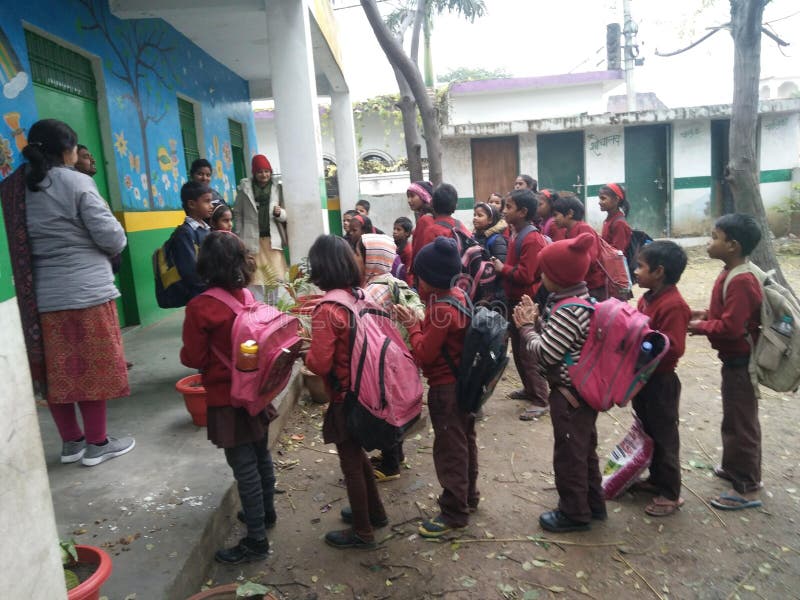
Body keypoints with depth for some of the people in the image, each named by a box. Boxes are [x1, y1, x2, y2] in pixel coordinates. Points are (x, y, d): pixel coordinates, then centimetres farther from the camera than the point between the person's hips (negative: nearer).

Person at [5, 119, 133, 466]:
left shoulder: (13, 188, 8)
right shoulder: (76, 183, -10)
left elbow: (20, 243, 12)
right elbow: (111, 237, -13)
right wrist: (117, 244, 9)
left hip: (40, 296, 6)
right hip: (85, 291, -6)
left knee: (56, 370, 13)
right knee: (91, 368, 5)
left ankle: (70, 441, 26)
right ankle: (97, 443, 15)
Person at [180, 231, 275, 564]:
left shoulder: (200, 307, -20)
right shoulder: (248, 297, -3)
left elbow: (194, 358, -13)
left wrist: (184, 352, 7)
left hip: (226, 397, -6)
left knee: (244, 468, 1)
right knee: (261, 455, 20)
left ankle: (256, 540, 12)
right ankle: (266, 512, 39)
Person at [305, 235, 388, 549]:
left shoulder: (326, 311, -22)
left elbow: (320, 364, -23)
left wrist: (306, 351, -3)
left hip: (345, 398, -7)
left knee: (351, 463, 10)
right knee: (357, 453, 26)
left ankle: (362, 532, 27)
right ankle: (374, 511, 43)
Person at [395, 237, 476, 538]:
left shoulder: (441, 309, -26)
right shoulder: (458, 294, 3)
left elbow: (424, 354, -23)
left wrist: (412, 325, -12)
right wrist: (419, 321, -1)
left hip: (445, 388, -10)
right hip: (463, 382, 10)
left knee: (448, 448, 2)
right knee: (464, 441, 21)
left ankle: (454, 512, 14)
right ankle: (468, 495, 38)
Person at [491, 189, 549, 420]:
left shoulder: (531, 239, -21)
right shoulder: (518, 235, 11)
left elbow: (525, 275, -26)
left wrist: (502, 268, -14)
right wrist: (502, 268, 2)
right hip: (516, 300, 10)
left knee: (529, 352, -3)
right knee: (518, 349, 19)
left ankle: (540, 401, 7)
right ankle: (530, 389, 34)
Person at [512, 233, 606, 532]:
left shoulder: (568, 310, -27)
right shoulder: (580, 299, 5)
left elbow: (544, 353, -24)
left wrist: (526, 327, -10)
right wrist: (537, 320, -1)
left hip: (569, 394, -10)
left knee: (568, 453, 6)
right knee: (585, 448, 22)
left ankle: (574, 513, 22)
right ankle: (593, 502, 38)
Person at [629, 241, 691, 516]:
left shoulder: (673, 305, -23)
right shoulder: (648, 298, 6)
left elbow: (673, 348, -27)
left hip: (661, 382, -9)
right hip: (643, 377, 9)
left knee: (664, 437, 5)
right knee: (649, 432, 21)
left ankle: (671, 494, 19)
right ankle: (656, 479, 38)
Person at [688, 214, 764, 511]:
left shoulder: (740, 282, -26)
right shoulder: (732, 274, 6)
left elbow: (730, 327, -29)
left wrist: (700, 327, -15)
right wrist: (706, 314, 3)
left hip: (740, 361, -10)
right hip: (735, 357, 10)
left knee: (739, 421, 1)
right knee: (737, 417, 22)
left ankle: (747, 488, 14)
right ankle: (738, 468, 38)